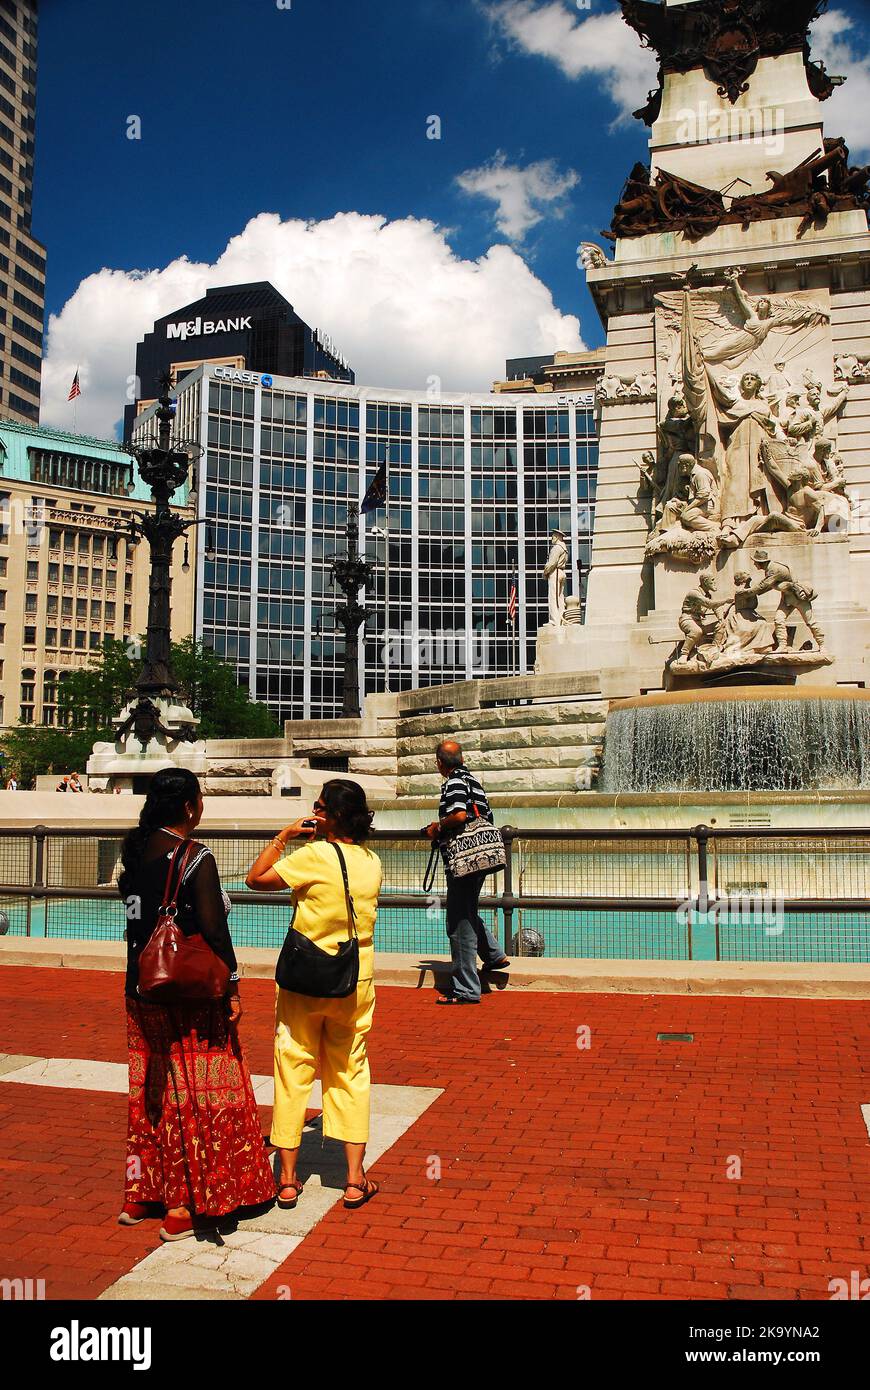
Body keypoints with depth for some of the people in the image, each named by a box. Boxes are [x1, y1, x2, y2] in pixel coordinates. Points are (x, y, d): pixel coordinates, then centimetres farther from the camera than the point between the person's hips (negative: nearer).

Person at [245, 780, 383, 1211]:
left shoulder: (313, 856, -16)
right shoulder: (372, 862, 0)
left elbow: (255, 879, -9)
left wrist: (283, 837, -1)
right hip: (356, 983, 4)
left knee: (294, 1072, 9)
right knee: (350, 1074, 12)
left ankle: (288, 1179, 16)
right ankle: (355, 1179, 13)